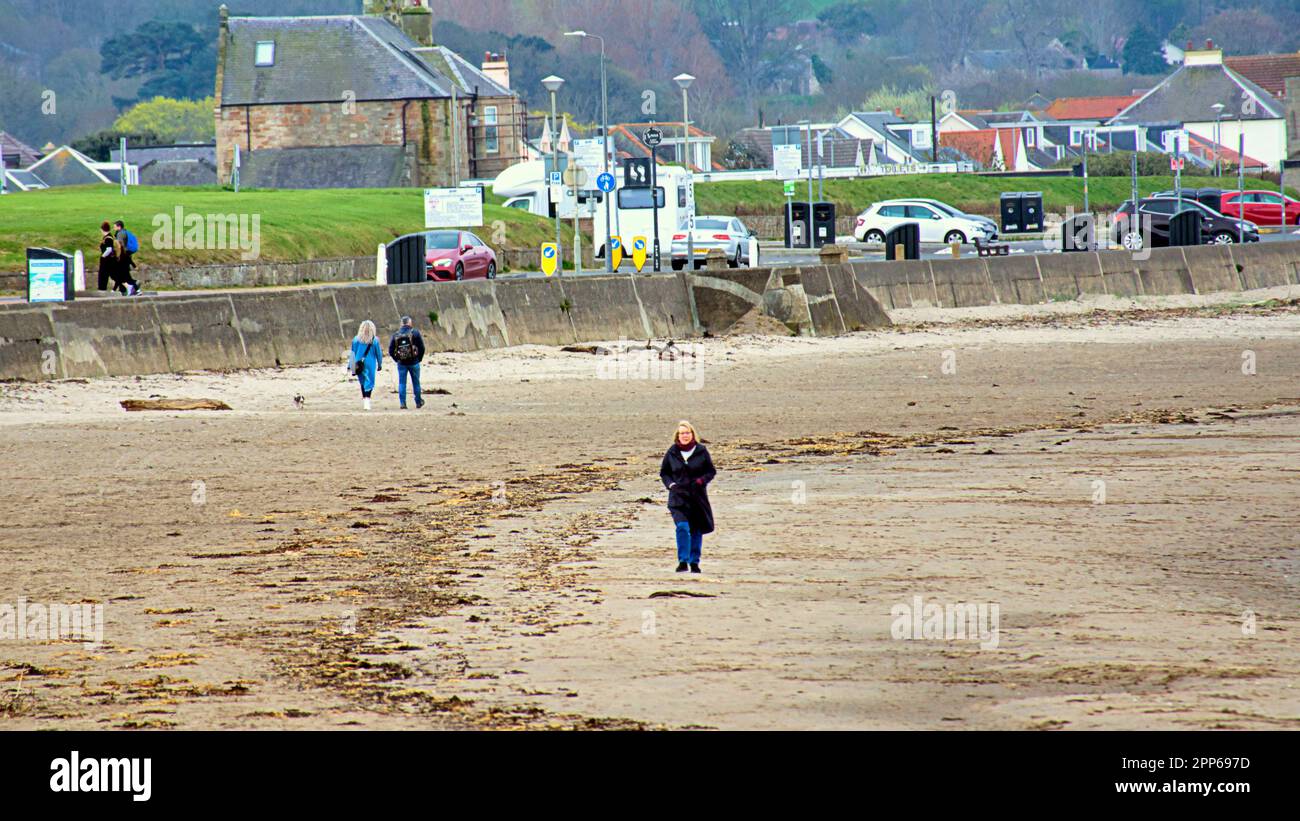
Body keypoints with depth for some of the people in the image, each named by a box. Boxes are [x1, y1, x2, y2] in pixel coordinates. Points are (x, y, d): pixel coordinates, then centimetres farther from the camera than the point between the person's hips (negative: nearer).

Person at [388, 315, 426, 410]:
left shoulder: (396, 335, 1)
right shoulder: (415, 333, -6)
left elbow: (391, 350, 1)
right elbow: (422, 348, -7)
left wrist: (397, 359, 10)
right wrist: (419, 359, 6)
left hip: (401, 363, 1)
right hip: (414, 362, -1)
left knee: (401, 383, 6)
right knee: (416, 382, 12)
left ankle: (402, 403, -1)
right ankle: (418, 402, 21)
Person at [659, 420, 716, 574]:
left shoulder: (701, 451, 0)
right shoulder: (672, 452, 3)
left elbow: (711, 472, 7)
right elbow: (664, 473, 14)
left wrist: (701, 480, -12)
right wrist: (670, 484, -6)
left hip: (698, 496, 1)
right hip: (678, 497, -1)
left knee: (696, 531, 7)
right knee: (682, 527, -19)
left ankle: (694, 562, 21)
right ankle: (683, 561, -18)